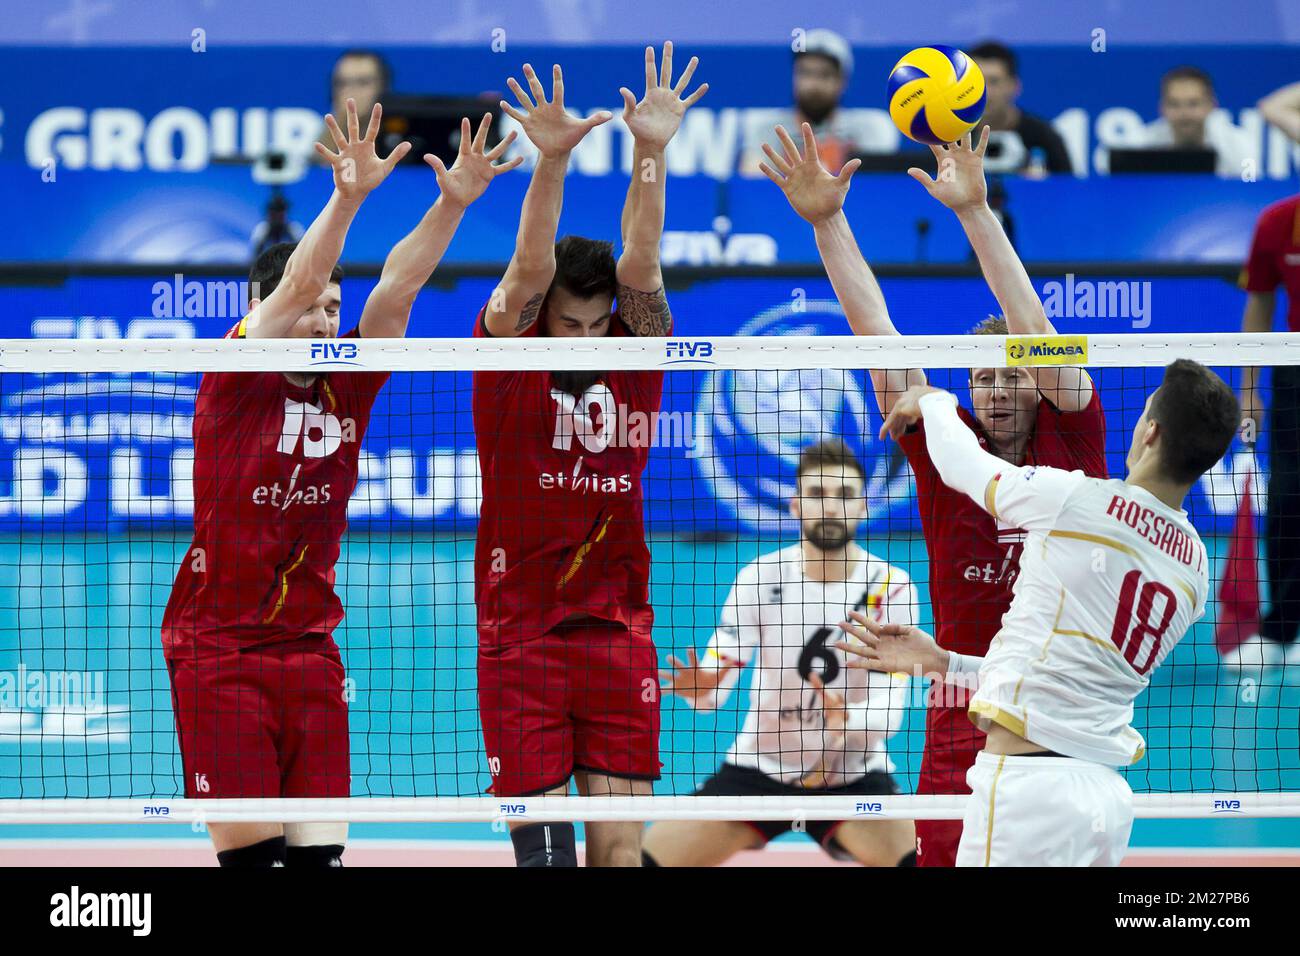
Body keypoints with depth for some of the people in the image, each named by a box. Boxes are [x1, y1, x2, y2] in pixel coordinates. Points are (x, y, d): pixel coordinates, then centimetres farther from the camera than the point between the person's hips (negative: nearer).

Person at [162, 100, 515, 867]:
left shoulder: (346, 388, 8)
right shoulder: (236, 381, -5)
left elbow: (396, 289, -2)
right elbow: (293, 286, -19)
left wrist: (453, 203, -15)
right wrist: (348, 198, -32)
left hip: (310, 652, 5)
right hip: (220, 650, -5)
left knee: (321, 847, -1)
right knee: (251, 851, -7)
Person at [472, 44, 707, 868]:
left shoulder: (634, 359, 4)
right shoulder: (509, 358, -2)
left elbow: (640, 266, -10)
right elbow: (530, 269, -17)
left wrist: (651, 153, -23)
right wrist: (552, 162, -32)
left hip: (619, 637, 2)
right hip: (521, 638, -2)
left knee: (619, 845, -1)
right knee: (543, 846, -6)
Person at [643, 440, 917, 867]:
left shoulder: (892, 589, -12)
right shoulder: (760, 577, -9)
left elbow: (888, 708, -19)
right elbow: (716, 676, -14)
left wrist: (849, 723, -41)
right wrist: (700, 688, -38)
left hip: (854, 777, -2)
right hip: (758, 769, 2)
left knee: (919, 861, -28)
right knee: (649, 859, -10)